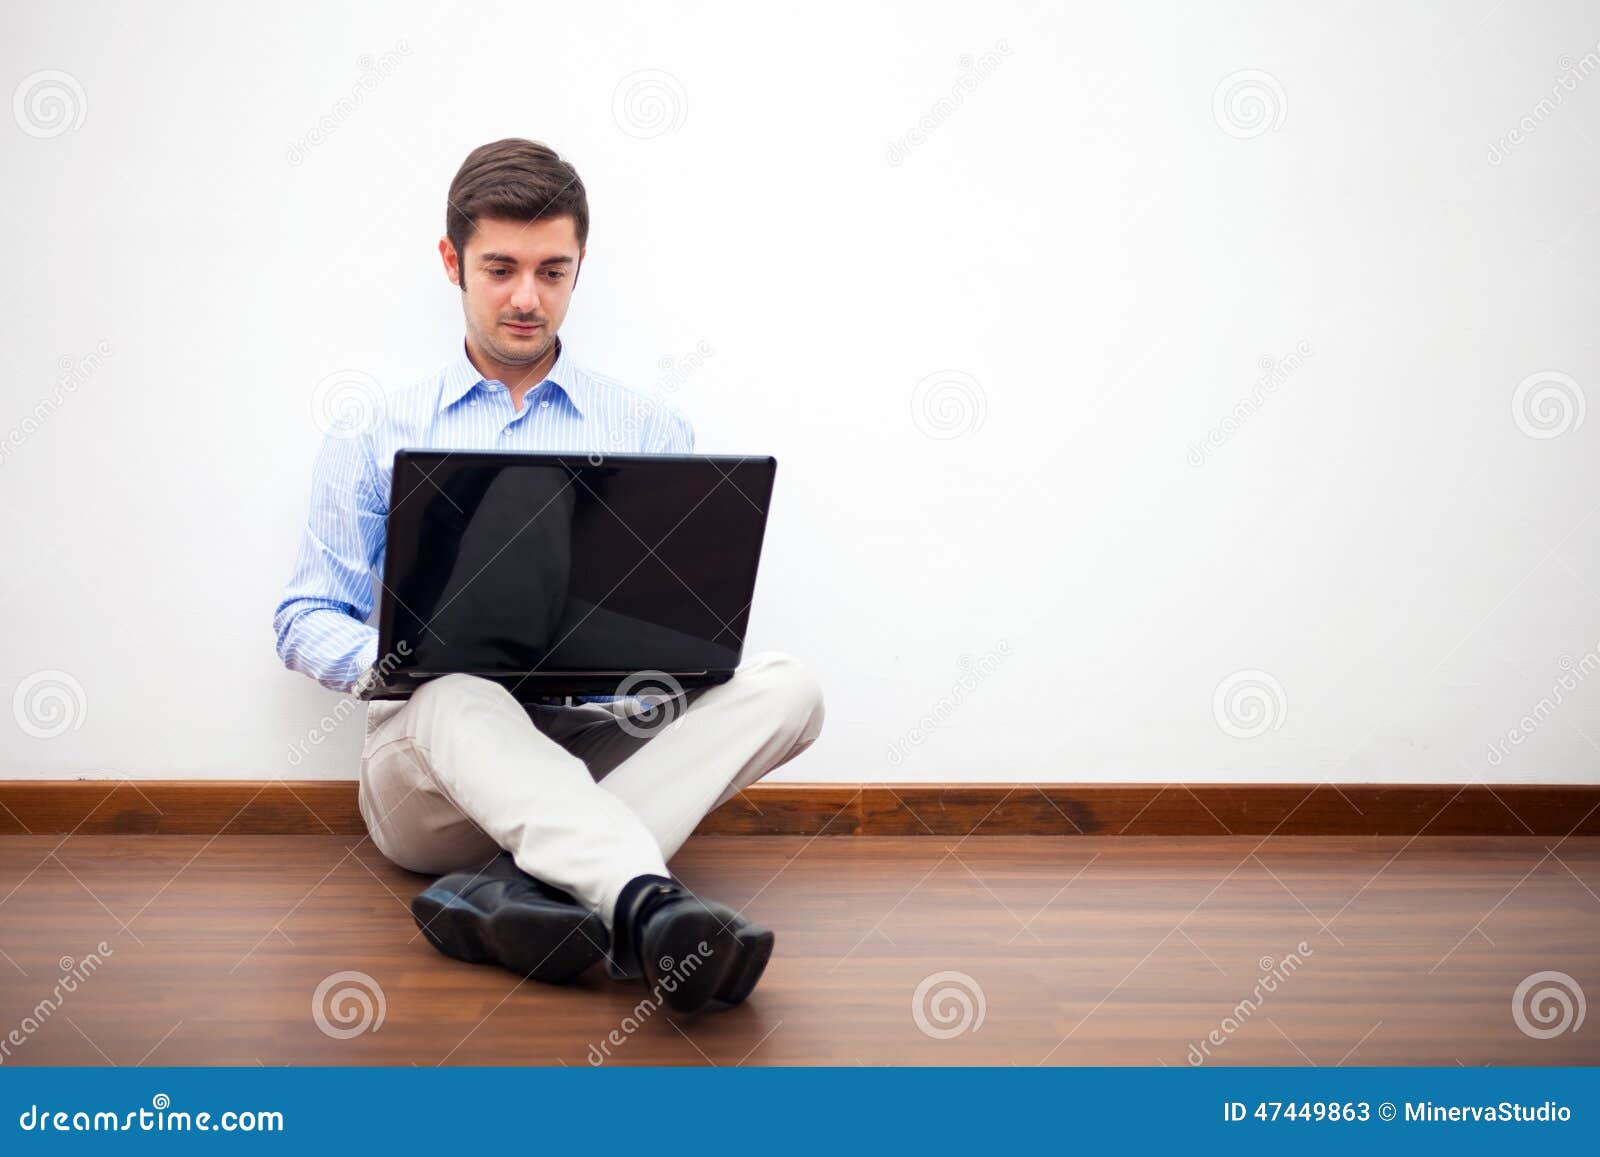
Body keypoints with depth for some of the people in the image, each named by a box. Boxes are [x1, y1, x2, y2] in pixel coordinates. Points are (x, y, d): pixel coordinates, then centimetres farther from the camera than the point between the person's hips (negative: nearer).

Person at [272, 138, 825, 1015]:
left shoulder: (652, 432, 14)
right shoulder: (373, 442, 13)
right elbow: (304, 622, 11)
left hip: (603, 747, 2)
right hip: (433, 765, -1)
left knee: (783, 687, -25)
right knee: (456, 695, -37)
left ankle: (520, 885, -42)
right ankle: (650, 908, -60)